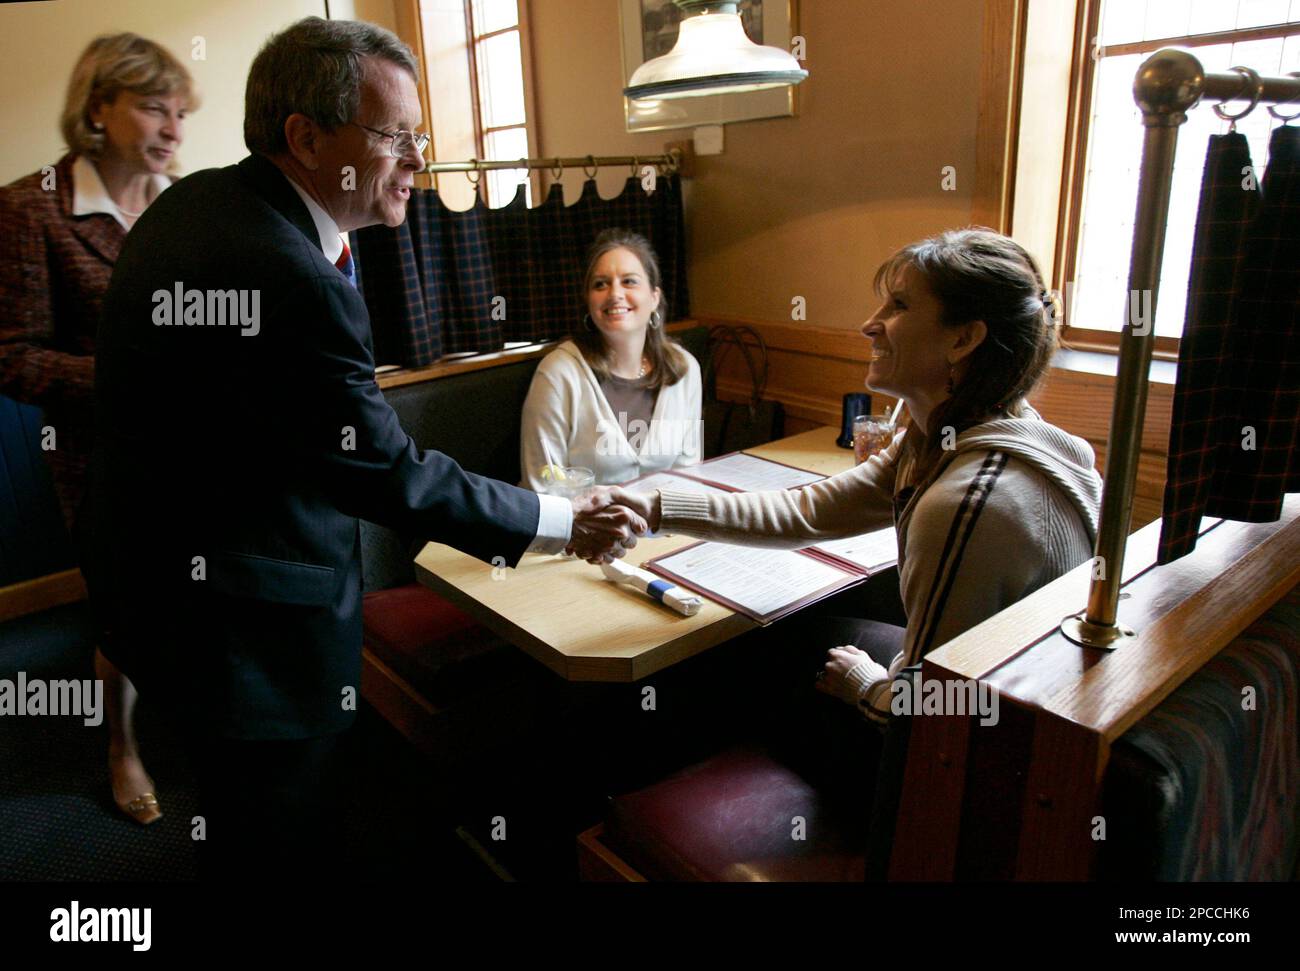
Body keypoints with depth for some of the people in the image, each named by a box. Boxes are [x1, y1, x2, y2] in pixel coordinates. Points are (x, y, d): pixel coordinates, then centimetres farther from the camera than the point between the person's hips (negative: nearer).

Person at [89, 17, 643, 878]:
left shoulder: (189, 203, 3)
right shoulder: (296, 286, -30)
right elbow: (387, 473, -24)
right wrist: (563, 524, -15)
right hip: (251, 636, -10)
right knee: (287, 840, 13)